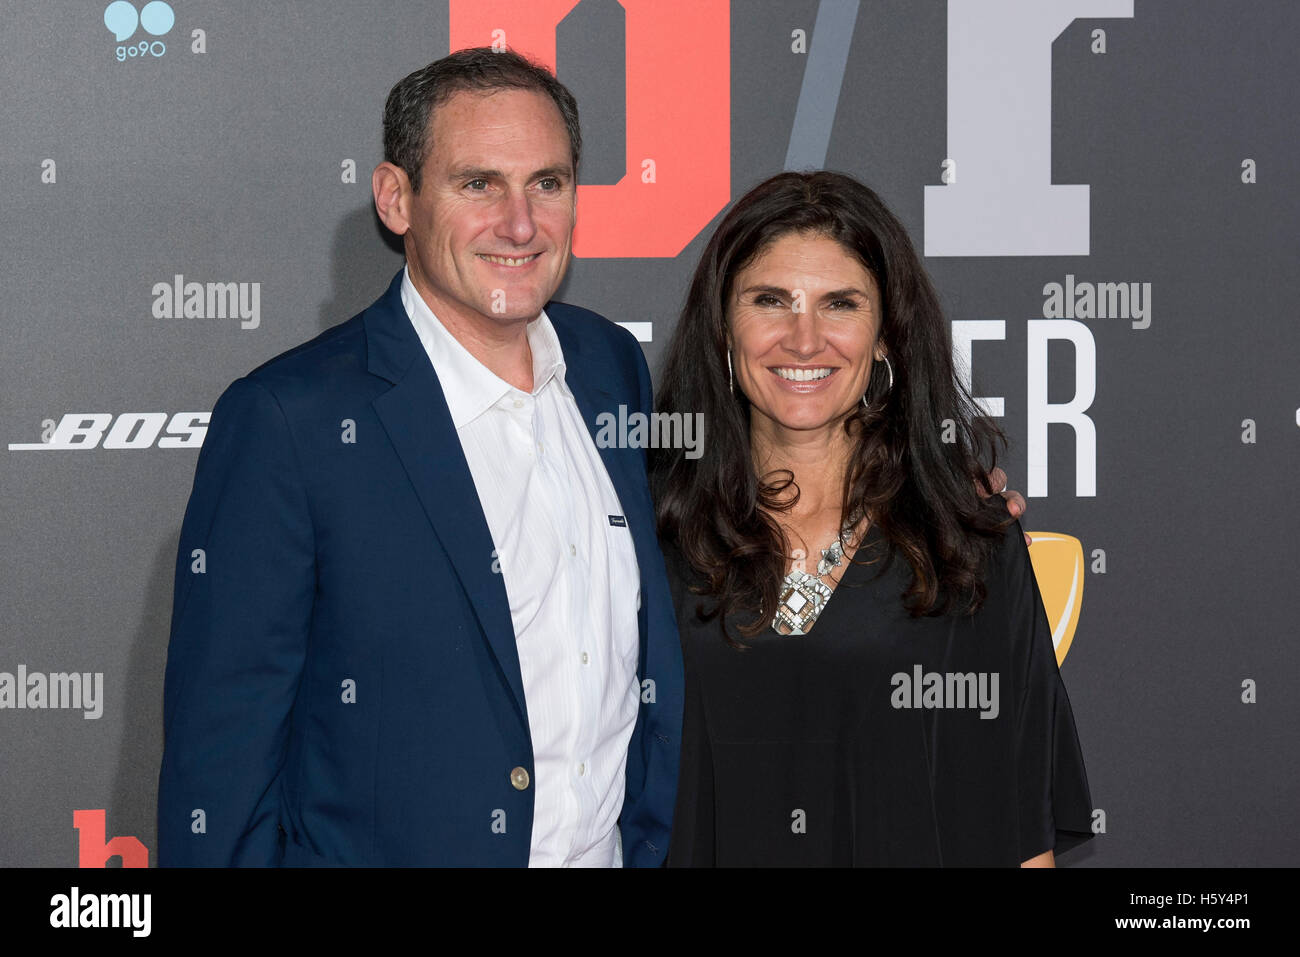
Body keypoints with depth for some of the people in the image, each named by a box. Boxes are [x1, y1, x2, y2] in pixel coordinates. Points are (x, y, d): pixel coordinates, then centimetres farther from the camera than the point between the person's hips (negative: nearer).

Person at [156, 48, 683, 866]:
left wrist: (660, 839, 9)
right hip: (386, 847, -5)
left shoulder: (615, 367, 2)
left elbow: (653, 650, 11)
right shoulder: (288, 421, -17)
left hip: (620, 847, 5)